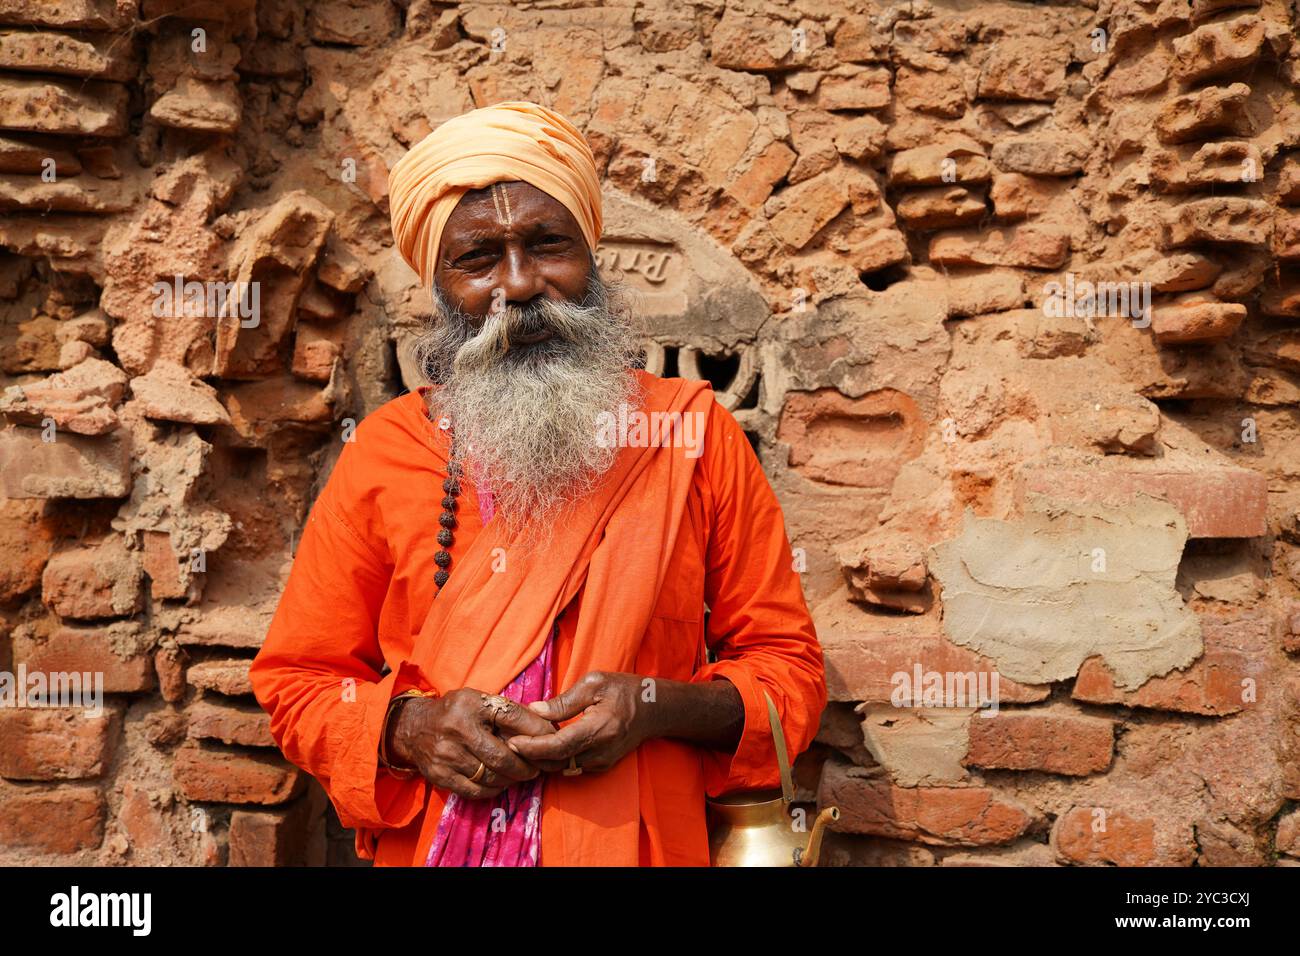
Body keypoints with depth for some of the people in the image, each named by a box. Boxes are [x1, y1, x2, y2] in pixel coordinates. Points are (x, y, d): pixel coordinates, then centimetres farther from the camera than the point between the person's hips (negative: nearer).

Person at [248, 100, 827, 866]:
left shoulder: (695, 435, -6)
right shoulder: (383, 452, -5)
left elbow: (789, 665, -3)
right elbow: (296, 681, 1)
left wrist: (661, 708, -20)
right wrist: (405, 729, -17)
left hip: (642, 843, 0)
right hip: (428, 847, 1)